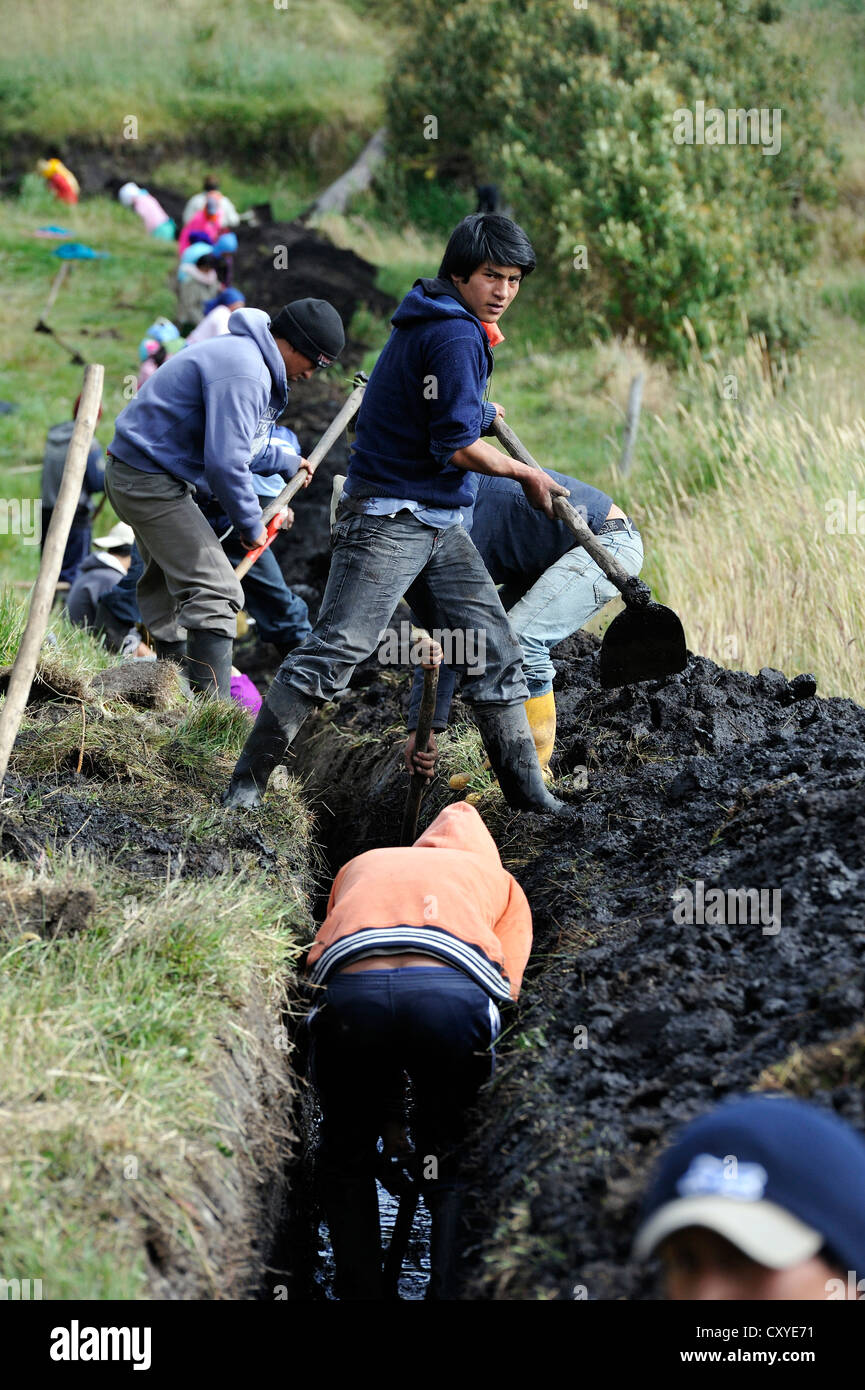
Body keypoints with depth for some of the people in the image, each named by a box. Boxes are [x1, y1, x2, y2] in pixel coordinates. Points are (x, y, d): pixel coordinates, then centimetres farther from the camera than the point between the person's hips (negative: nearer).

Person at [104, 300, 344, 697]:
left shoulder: (245, 355, 13)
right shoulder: (243, 375, -23)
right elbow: (225, 463, -27)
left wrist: (284, 461, 28)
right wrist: (250, 524, -15)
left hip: (132, 473, 12)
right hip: (151, 481, -12)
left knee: (167, 588, 23)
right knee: (215, 594, -15)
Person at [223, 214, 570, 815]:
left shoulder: (435, 322, 15)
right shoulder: (455, 336, -16)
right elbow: (457, 446, -19)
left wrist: (477, 412, 48)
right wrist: (527, 474, -5)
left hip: (440, 527, 11)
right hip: (389, 519, -11)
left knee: (496, 652, 8)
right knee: (334, 652, -13)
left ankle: (528, 791, 12)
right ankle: (247, 784, -8)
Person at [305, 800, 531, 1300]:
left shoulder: (360, 866, 41)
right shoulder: (502, 881, 35)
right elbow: (507, 984, 21)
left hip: (350, 987, 1)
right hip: (454, 991, -1)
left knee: (346, 1163, 22)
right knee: (451, 1170, 17)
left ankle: (362, 1293, 16)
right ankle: (452, 1292, 4)